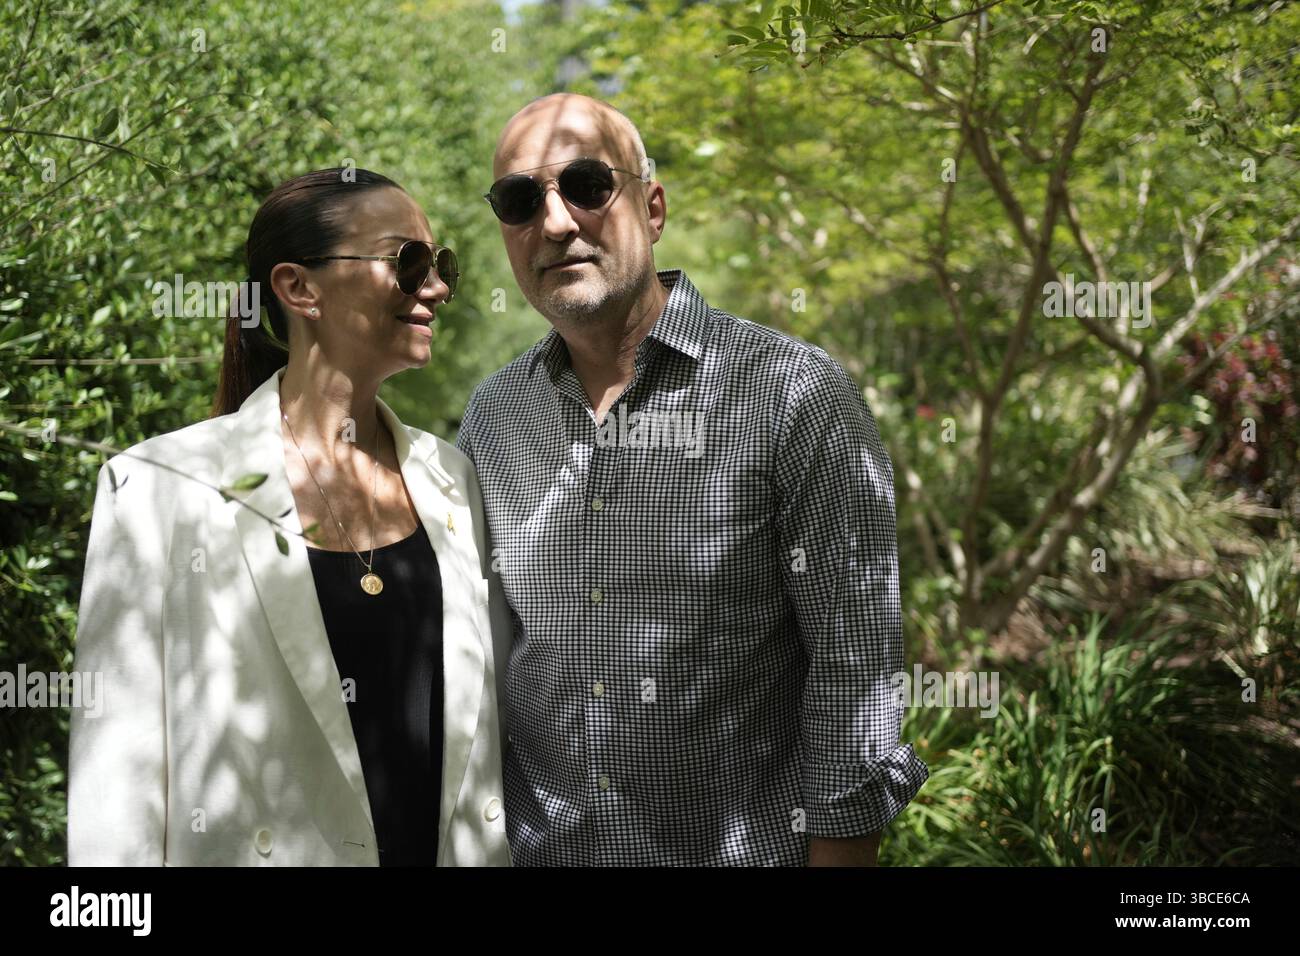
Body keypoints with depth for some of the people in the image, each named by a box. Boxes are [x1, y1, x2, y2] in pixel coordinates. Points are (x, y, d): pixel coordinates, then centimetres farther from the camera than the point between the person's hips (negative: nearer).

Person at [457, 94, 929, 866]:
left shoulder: (794, 396, -14)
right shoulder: (490, 416, 1)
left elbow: (855, 670, -13)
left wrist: (839, 849, -14)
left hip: (744, 846, -3)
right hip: (535, 848, 4)